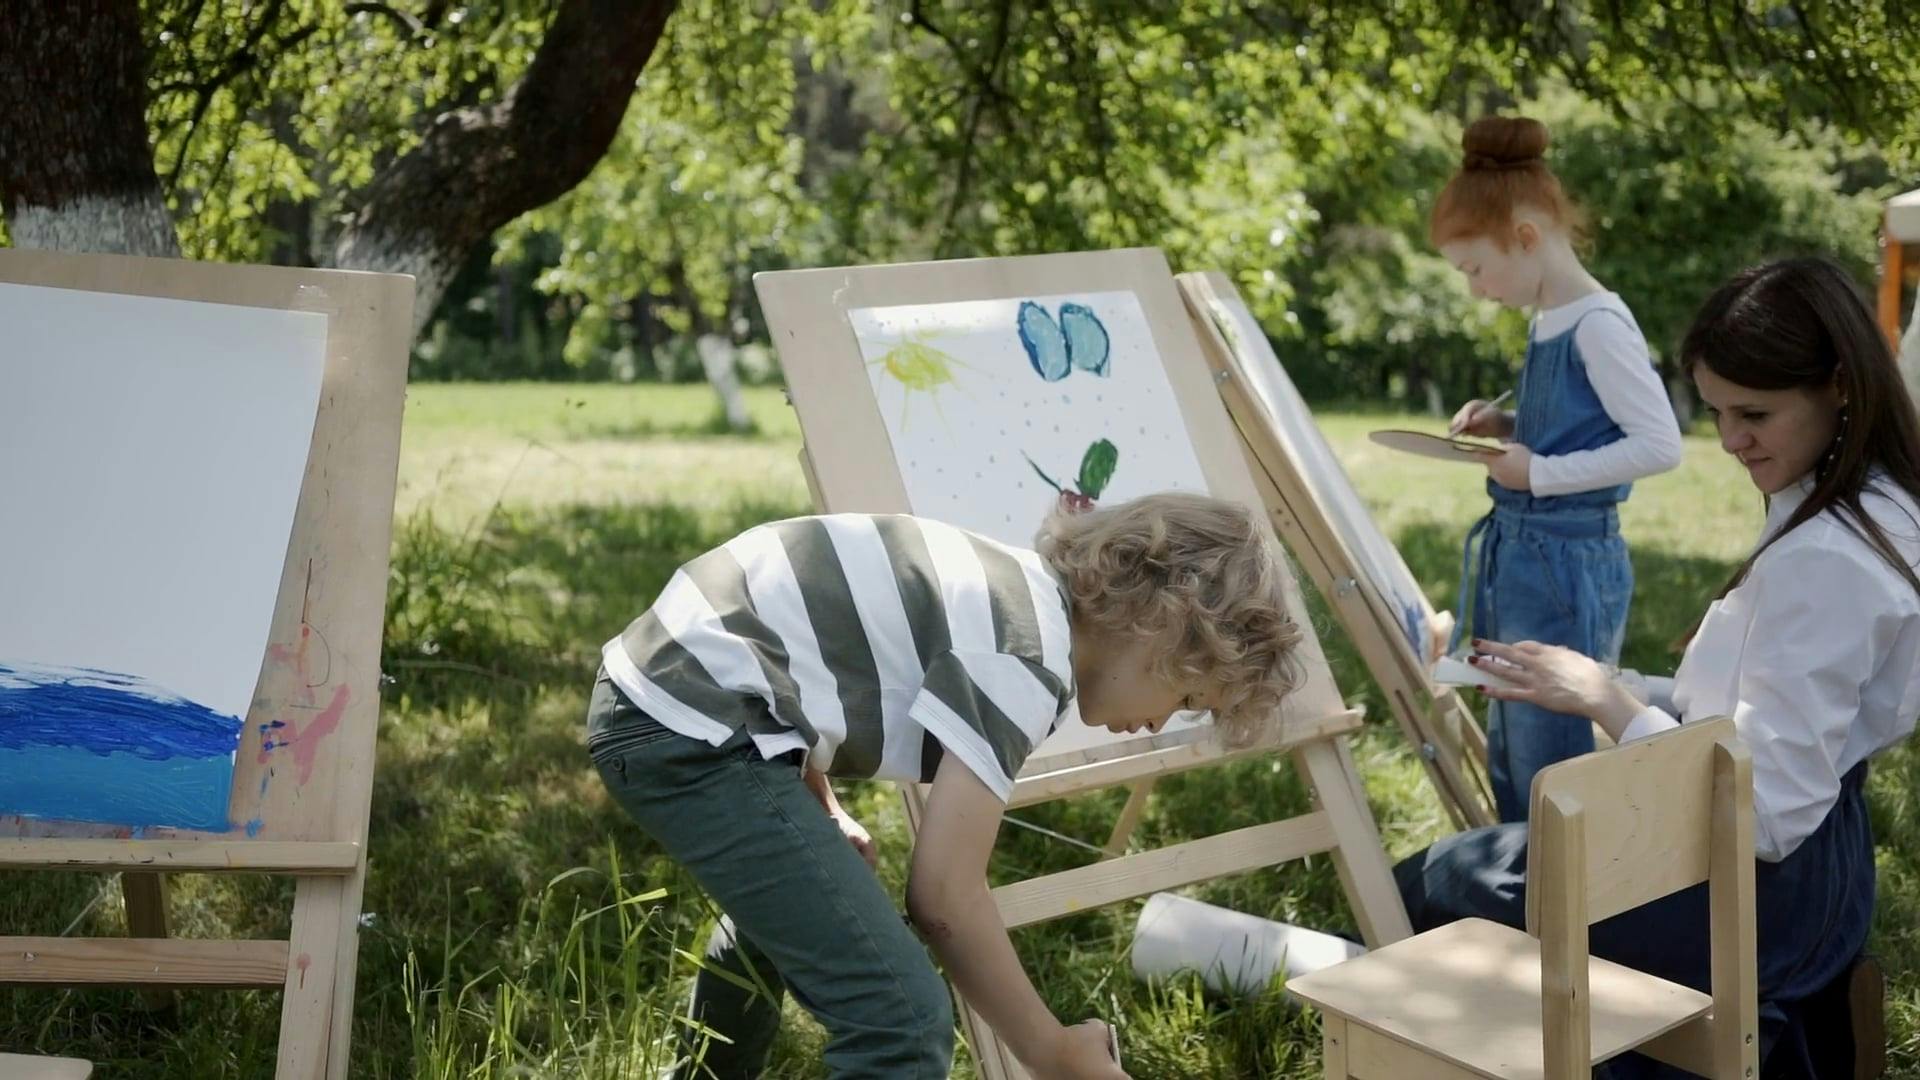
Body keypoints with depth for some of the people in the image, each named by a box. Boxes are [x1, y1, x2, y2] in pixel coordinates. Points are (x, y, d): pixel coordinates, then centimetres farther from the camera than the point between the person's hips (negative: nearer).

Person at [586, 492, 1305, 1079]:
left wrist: (818, 816, 22)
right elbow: (943, 896, -16)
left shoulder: (1015, 591, 12)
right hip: (692, 727, -11)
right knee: (903, 1021, -16)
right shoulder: (1027, 651, -16)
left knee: (780, 911, 38)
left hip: (661, 688, 11)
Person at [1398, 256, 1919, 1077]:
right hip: (1813, 863, 10)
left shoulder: (1822, 562, -27)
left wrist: (1604, 699, -19)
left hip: (1746, 888, -10)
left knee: (1424, 891, 7)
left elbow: (1768, 814, -26)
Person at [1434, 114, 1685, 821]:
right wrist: (1508, 427, 6)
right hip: (1520, 558, 10)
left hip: (1566, 569, -10)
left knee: (1549, 774, -1)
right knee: (1509, 768, 18)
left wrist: (1540, 473, -19)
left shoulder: (1599, 325, -17)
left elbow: (1660, 445, -22)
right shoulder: (1547, 321, 10)